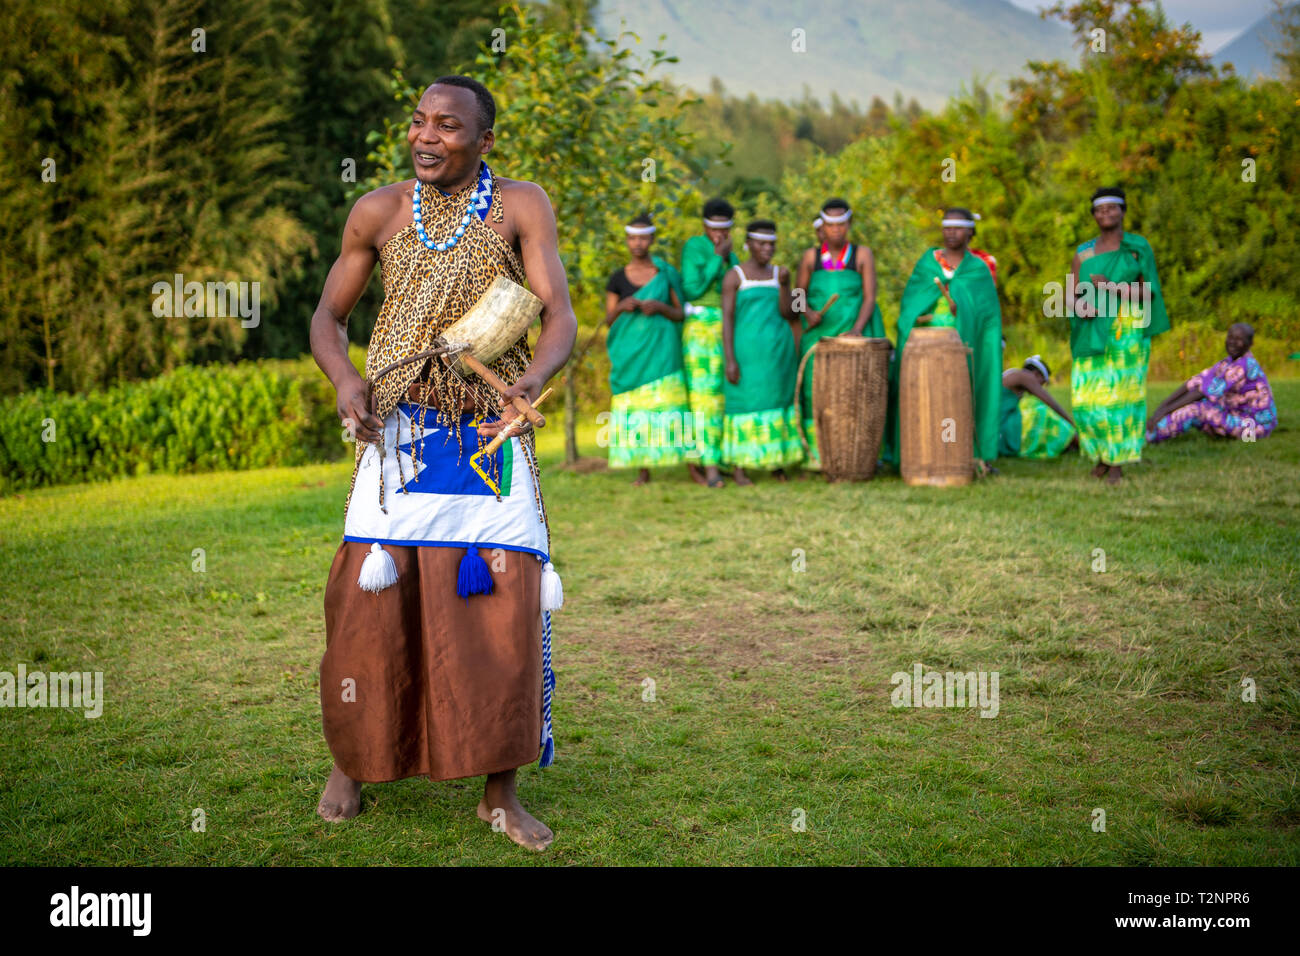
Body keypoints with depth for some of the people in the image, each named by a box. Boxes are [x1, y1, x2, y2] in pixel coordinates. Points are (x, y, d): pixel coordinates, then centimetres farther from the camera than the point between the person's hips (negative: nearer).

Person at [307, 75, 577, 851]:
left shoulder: (520, 207, 0)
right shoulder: (379, 212, 6)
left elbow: (560, 317, -8)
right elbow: (329, 315, 12)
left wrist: (531, 381, -29)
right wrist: (346, 380, -10)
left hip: (490, 437, -1)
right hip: (396, 435, 1)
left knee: (507, 604, -5)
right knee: (368, 604, 0)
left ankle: (501, 792, 9)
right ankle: (352, 763, 24)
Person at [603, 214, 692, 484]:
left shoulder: (667, 274, 5)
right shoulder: (618, 279, 8)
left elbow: (681, 314, 6)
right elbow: (608, 319, 9)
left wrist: (660, 307, -13)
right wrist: (621, 307, -12)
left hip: (661, 347, -1)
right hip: (630, 349, 2)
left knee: (667, 400, -9)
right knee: (634, 406, -3)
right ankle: (642, 470, 4)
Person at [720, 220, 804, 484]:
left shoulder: (778, 273, 9)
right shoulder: (734, 276, -4)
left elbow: (788, 314, 1)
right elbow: (727, 319, -8)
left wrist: (784, 284, -14)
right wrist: (730, 360, -15)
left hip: (778, 350, 5)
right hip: (748, 350, -5)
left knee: (778, 400, 6)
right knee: (744, 402, -4)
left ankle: (777, 461, 17)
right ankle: (738, 468, 2)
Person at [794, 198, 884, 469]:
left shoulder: (862, 255, 1)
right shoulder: (810, 257, 6)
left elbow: (870, 297, -5)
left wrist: (857, 329, -19)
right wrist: (808, 313, -12)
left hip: (854, 333, -2)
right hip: (818, 333, 2)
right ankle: (816, 452, 0)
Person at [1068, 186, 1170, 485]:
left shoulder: (1139, 247, 3)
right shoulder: (1083, 253, 11)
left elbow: (1149, 292, -3)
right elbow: (1070, 295, 7)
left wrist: (1112, 287, -17)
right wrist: (1080, 308, -16)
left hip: (1126, 332, -3)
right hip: (1092, 334, 3)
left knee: (1120, 395, -6)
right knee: (1087, 397, -2)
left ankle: (1118, 463, 1)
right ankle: (1102, 453, 20)